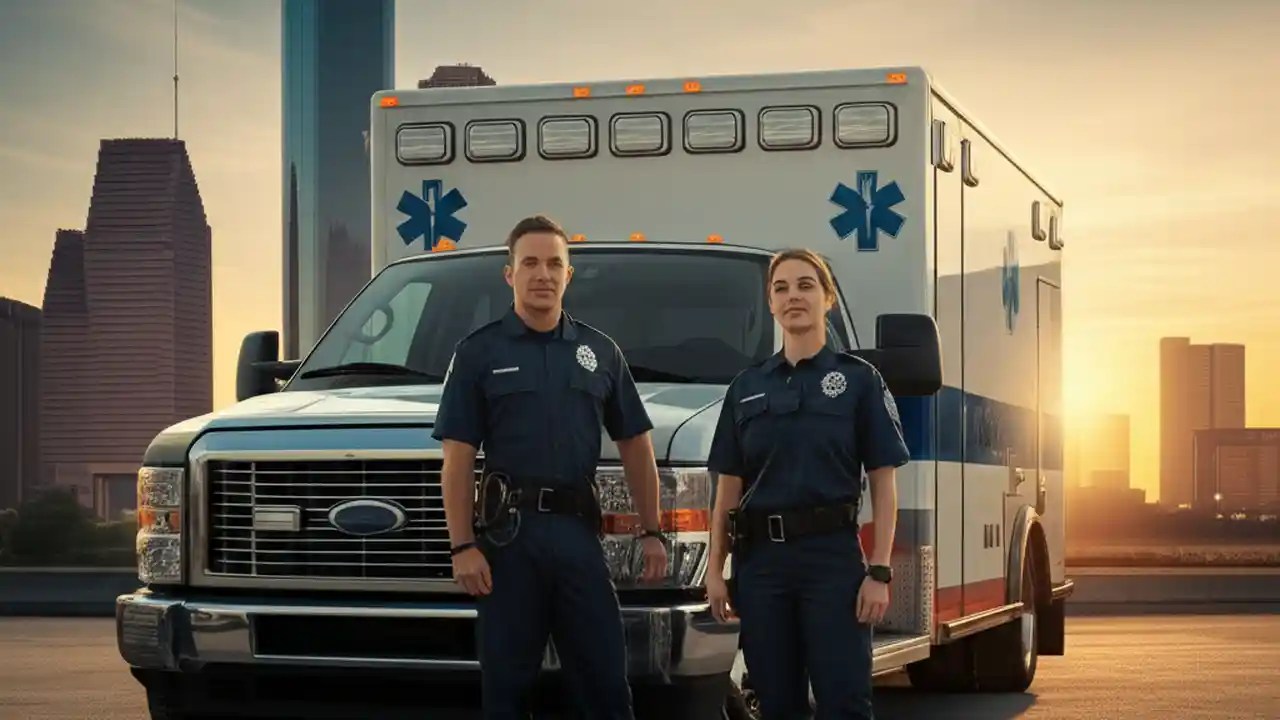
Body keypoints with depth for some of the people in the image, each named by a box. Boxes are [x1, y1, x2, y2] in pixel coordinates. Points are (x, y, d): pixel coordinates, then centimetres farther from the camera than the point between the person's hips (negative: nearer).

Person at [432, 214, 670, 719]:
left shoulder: (600, 352, 11)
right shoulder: (479, 353, 2)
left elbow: (635, 445, 14)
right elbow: (458, 459, -3)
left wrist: (651, 532, 7)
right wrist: (462, 547, -11)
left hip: (579, 530, 2)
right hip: (509, 530, -2)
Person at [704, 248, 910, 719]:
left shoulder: (859, 380, 3)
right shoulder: (746, 387, 12)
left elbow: (883, 485, 0)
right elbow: (728, 488, 13)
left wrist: (879, 572, -9)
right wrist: (715, 569, 5)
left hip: (832, 555, -3)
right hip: (760, 558, 4)